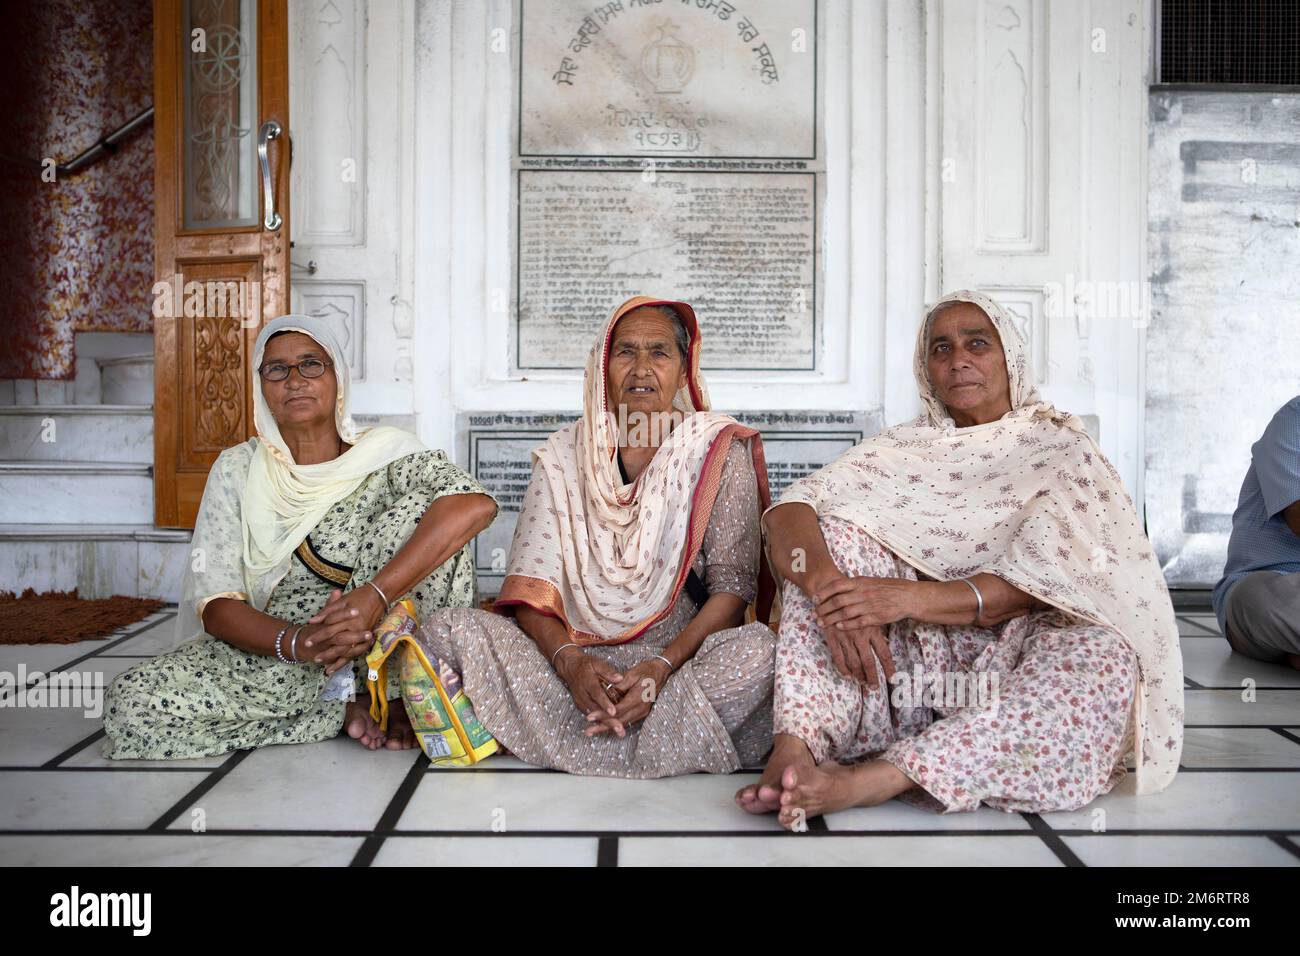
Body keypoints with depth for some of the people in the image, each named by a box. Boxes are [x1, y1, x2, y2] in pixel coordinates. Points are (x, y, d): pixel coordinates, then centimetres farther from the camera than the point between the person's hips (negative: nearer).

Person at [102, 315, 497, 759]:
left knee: (419, 509, -21)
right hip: (269, 652, 2)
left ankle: (398, 694, -11)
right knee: (129, 704, -22)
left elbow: (477, 505, -23)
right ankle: (346, 710, -11)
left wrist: (373, 596, -33)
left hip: (373, 652, -2)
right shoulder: (237, 469, 3)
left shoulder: (383, 454, -2)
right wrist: (296, 641, -27)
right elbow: (215, 605, -5)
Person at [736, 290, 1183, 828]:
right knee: (832, 535, -15)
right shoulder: (903, 449, 11)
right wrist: (824, 580, -28)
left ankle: (871, 779, -41)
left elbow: (1041, 579, -13)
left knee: (1104, 656, -32)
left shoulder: (1058, 447, 5)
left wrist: (914, 597, -28)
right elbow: (790, 508, -6)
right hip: (913, 659, 2)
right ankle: (794, 750, -32)